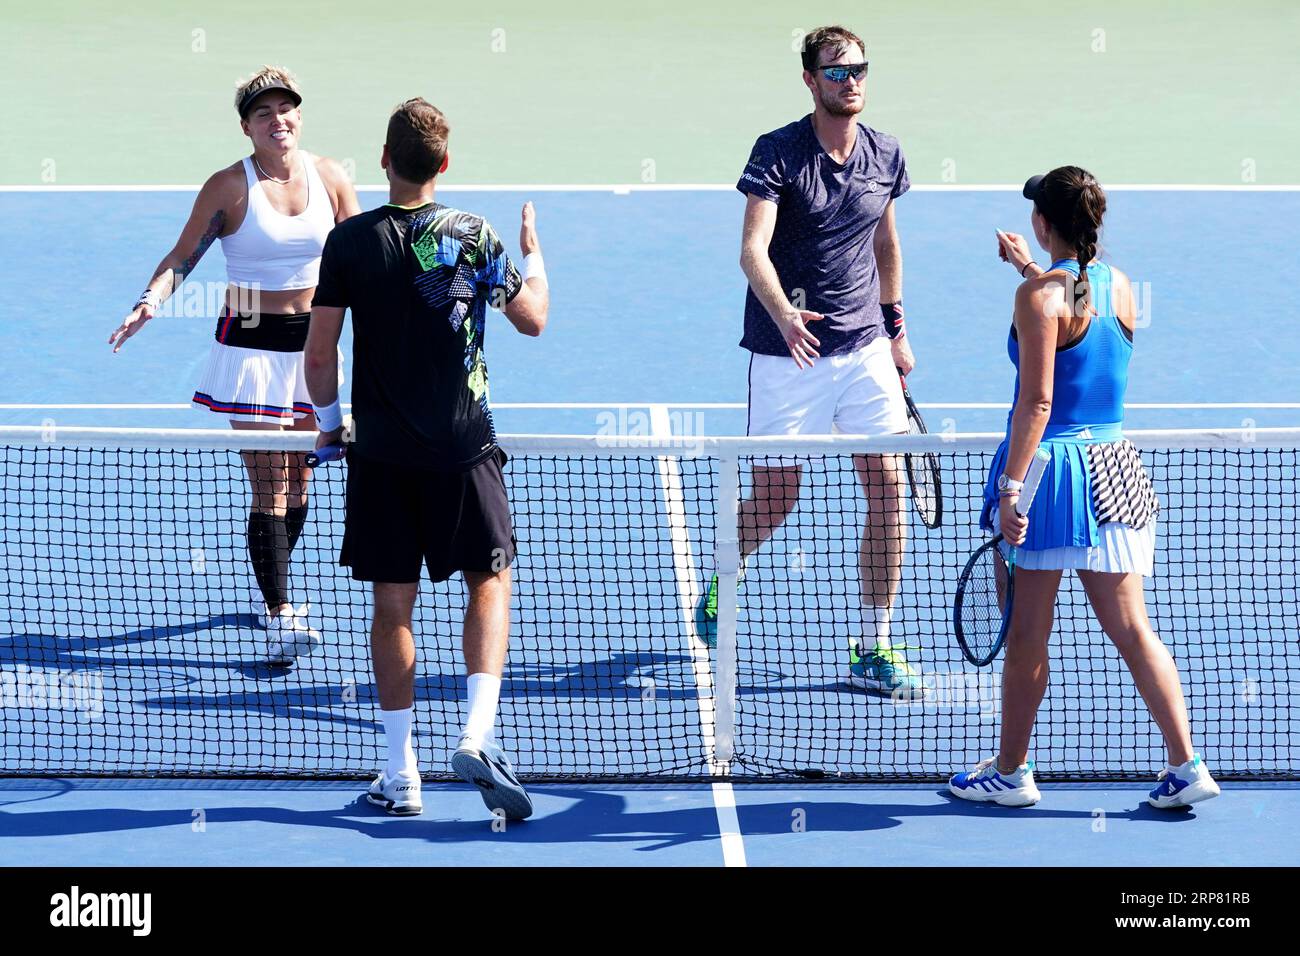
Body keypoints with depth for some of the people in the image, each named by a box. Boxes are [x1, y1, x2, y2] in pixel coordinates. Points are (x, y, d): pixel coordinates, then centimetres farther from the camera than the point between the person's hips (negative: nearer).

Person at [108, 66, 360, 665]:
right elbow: (182, 256, -5)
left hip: (314, 341, 4)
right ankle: (281, 621, -11)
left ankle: (274, 597, 29)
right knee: (269, 487, -9)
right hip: (252, 346, -4)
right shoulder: (230, 186, -8)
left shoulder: (329, 177, 2)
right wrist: (150, 302, -21)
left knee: (298, 479, 12)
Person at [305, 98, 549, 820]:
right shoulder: (474, 236, -4)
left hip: (380, 454, 0)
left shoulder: (351, 241, -5)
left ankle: (400, 774, 9)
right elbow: (533, 318, 8)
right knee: (489, 581, 14)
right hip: (463, 448, 0)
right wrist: (533, 252, 26)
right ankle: (477, 737, -6)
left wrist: (328, 421, 13)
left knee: (392, 604, 7)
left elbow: (319, 353, -4)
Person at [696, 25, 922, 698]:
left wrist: (895, 326, 22)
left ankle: (874, 650, 3)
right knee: (773, 502, 1)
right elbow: (753, 249, -21)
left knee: (888, 488, -5)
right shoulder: (777, 152, -11)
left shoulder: (885, 155, 5)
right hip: (787, 356, -4)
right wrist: (784, 314, -38)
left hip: (866, 349, 4)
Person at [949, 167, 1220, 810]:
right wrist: (1033, 271, 39)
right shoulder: (1119, 287, 6)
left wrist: (1011, 486, -18)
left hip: (1053, 467, -6)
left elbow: (1038, 402, -19)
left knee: (1026, 636, 6)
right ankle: (1186, 766, 2)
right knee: (1131, 630, 8)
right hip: (1114, 464, 6)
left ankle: (1011, 773, 16)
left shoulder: (1040, 296, -15)